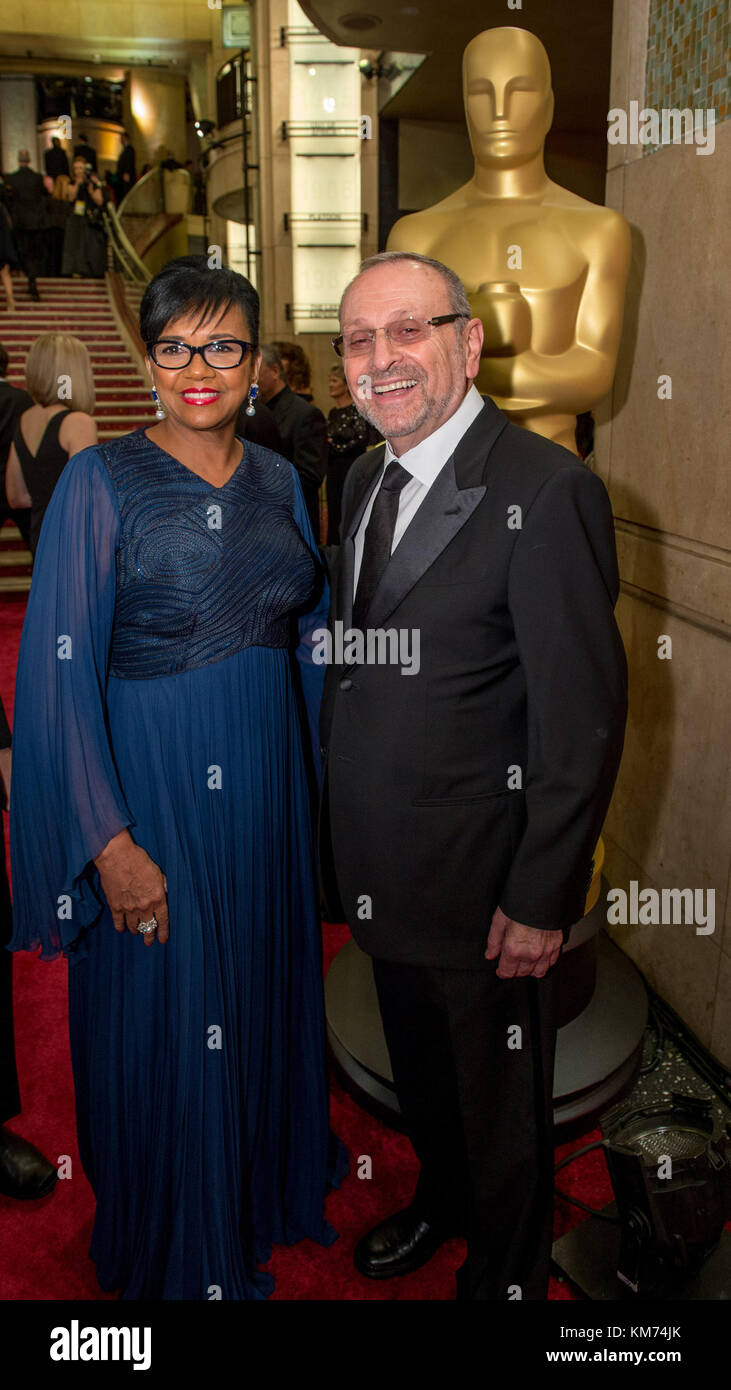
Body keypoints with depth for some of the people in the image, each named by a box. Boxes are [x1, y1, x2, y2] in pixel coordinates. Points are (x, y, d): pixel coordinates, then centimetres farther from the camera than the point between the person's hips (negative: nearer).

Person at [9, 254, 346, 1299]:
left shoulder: (278, 480, 5)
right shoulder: (101, 481, -10)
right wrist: (111, 841, -17)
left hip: (264, 782, 5)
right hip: (149, 784, -4)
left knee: (264, 995, 19)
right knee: (164, 1020, 10)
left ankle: (266, 1188, 47)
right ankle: (176, 1252, 36)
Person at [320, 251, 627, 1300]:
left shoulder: (546, 491, -20)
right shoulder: (367, 479, 6)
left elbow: (584, 718, -20)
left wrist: (541, 900, -17)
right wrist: (342, 838, 9)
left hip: (482, 885, -7)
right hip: (384, 874, 7)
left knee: (500, 1100, 18)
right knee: (420, 1074, 28)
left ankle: (506, 1271, 45)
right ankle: (440, 1201, 57)